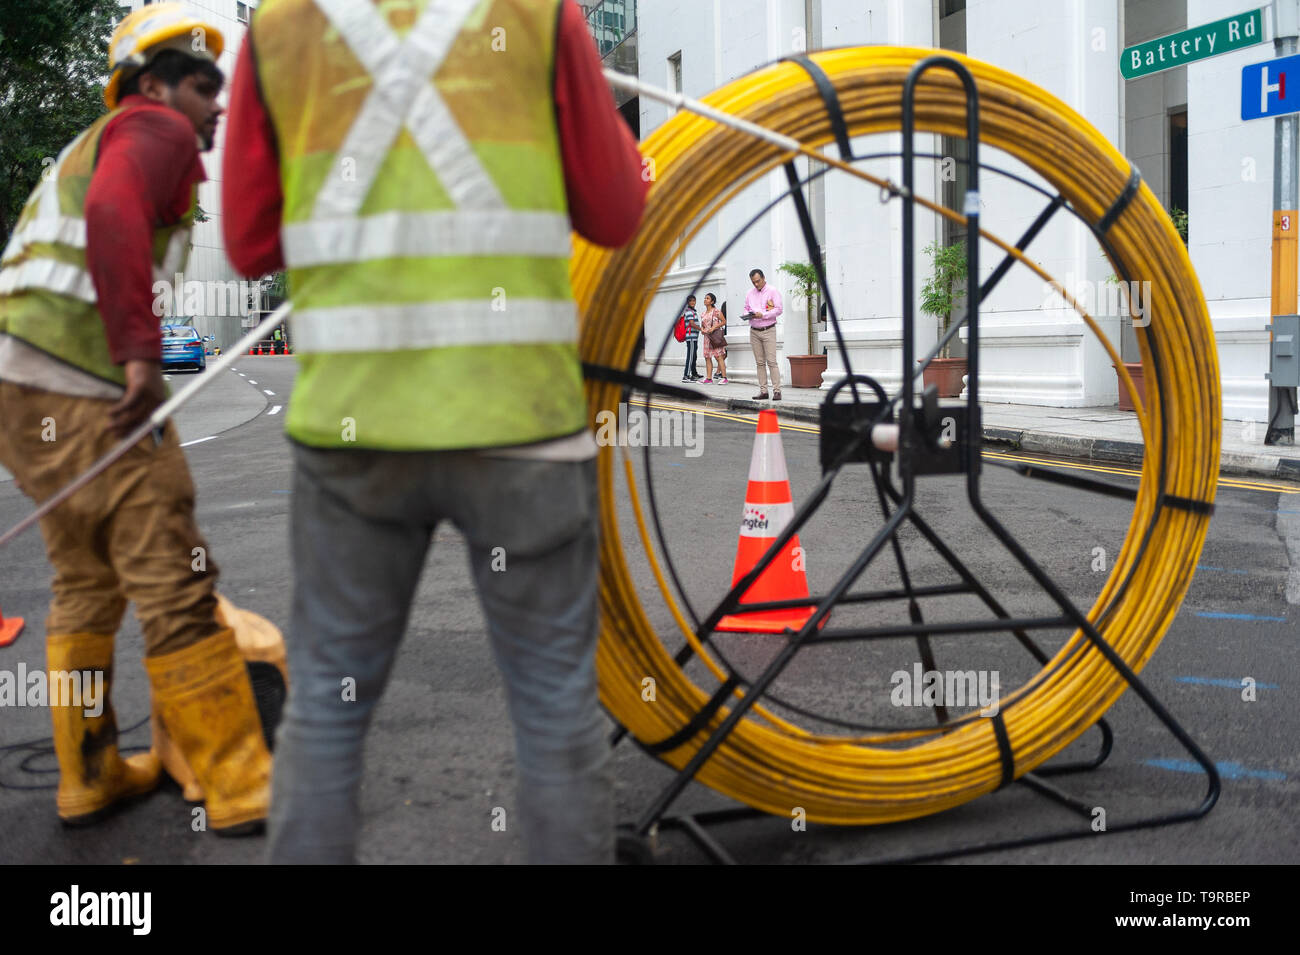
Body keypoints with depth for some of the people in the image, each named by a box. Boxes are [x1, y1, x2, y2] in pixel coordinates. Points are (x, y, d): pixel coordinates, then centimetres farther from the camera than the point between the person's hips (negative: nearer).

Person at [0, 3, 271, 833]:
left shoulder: (97, 144, 28)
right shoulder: (156, 130, -3)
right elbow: (114, 218, -23)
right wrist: (142, 354, -27)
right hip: (81, 388, -10)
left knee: (88, 585, 17)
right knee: (175, 586, -8)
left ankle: (91, 776, 25)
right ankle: (241, 786, -2)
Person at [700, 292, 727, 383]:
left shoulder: (715, 311, -4)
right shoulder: (703, 313, 15)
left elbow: (724, 321, -6)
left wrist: (714, 327, -16)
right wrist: (702, 329, -1)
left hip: (716, 336, -7)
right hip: (707, 336, 7)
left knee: (718, 356, -10)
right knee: (707, 357, 3)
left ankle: (724, 377, -10)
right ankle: (709, 378, 5)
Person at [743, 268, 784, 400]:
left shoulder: (772, 292, -2)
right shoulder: (750, 293, 13)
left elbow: (779, 309, -8)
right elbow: (746, 308, 18)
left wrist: (762, 315, -17)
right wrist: (747, 315, -5)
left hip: (768, 330, -5)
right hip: (754, 331, 5)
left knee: (771, 361, -10)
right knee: (760, 362, 5)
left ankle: (777, 391, -9)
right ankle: (763, 391, 7)